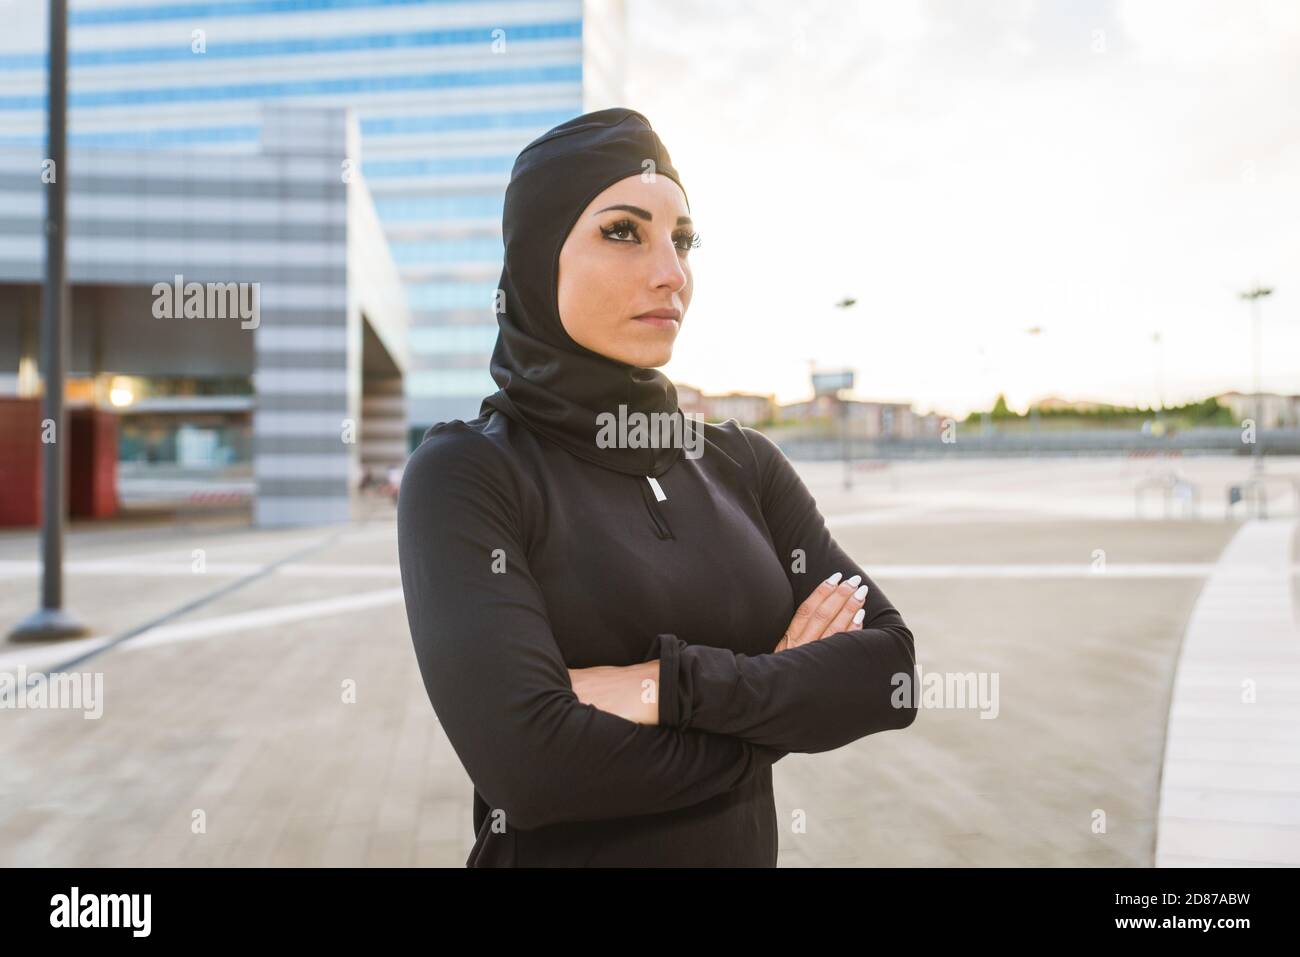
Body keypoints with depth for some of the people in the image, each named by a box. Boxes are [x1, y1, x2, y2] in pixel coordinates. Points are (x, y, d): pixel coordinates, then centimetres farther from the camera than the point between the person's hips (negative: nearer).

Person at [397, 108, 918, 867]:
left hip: (745, 848, 5)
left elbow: (889, 668, -9)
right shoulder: (464, 472, -15)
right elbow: (528, 761, -26)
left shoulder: (746, 463, -1)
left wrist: (668, 687, -22)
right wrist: (787, 698, -15)